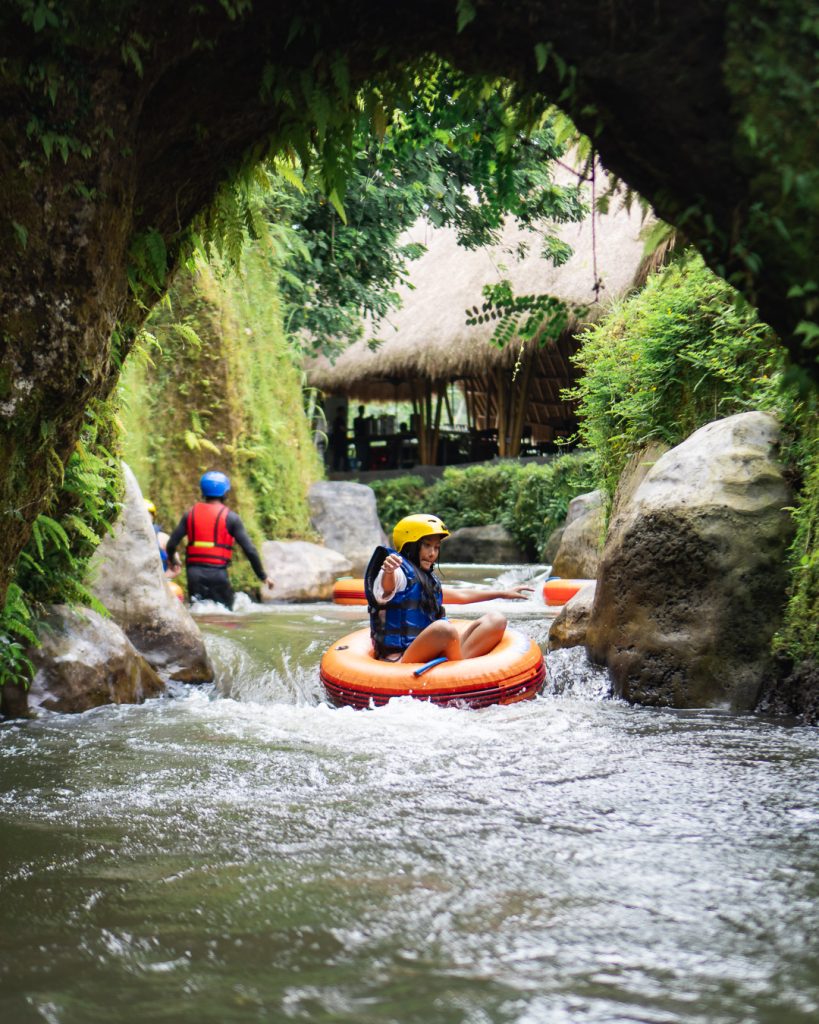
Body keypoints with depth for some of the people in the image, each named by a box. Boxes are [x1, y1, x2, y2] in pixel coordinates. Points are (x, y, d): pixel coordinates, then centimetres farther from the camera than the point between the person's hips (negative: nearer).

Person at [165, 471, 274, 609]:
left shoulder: (190, 514, 8)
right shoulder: (230, 517, -1)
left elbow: (172, 544, 7)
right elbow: (249, 550, -4)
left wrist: (171, 560, 30)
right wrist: (263, 576, 6)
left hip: (194, 572, 3)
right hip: (218, 572, -3)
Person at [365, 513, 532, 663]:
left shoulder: (428, 580, 25)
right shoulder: (399, 571, -5)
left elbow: (460, 596, 39)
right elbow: (387, 589, -28)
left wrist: (503, 593, 45)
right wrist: (388, 572, -53)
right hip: (400, 661, -9)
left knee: (495, 619, -3)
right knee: (444, 628, -38)